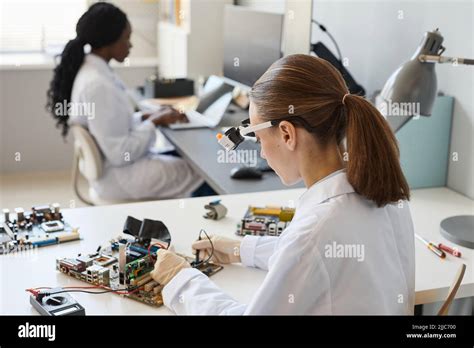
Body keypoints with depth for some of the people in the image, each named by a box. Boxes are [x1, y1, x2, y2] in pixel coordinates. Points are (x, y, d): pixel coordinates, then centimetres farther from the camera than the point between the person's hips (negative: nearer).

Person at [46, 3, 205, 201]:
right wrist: (154, 122, -14)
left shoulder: (89, 70, 3)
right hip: (118, 176, -9)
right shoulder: (98, 85, -27)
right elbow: (120, 154, -25)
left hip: (110, 165, 9)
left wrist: (147, 117, 3)